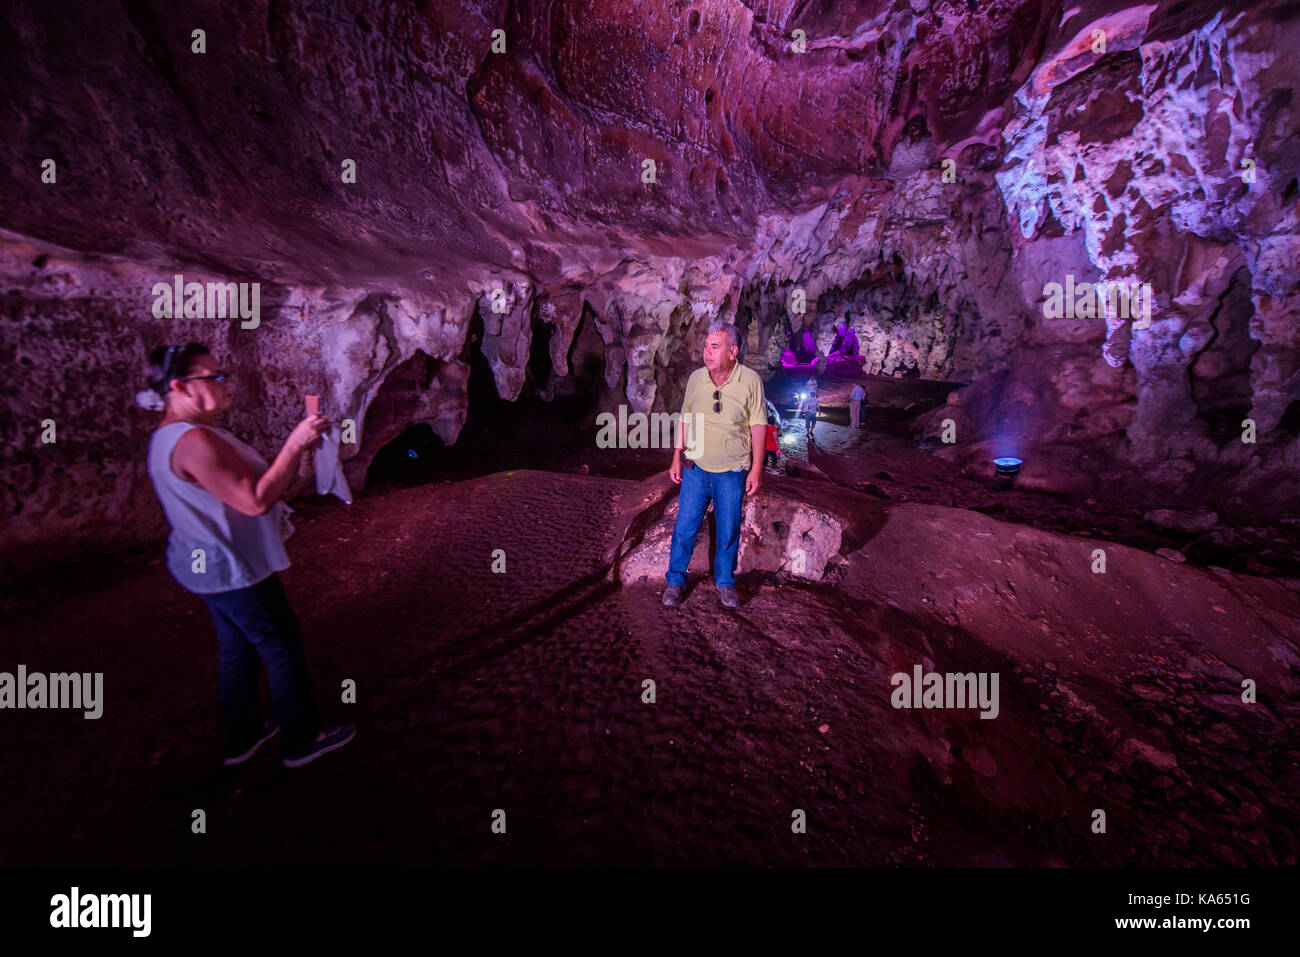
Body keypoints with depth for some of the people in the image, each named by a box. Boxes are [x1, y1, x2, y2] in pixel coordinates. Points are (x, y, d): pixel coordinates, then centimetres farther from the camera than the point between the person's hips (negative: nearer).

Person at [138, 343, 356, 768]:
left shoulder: (170, 435, 8)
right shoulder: (193, 440, -27)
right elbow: (256, 500, -31)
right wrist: (295, 444, -30)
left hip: (213, 564, 10)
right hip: (233, 569, -10)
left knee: (237, 649, 21)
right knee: (282, 648, 4)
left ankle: (242, 737, 38)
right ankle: (302, 741, 20)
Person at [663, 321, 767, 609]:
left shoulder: (750, 380, -9)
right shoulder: (695, 378, -1)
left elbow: (758, 426, -4)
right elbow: (685, 420, 8)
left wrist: (756, 469, -6)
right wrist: (677, 459, 6)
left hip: (732, 470, -2)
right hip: (696, 467, 2)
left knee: (729, 530, 9)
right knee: (685, 525, 6)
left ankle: (725, 582, 30)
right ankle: (676, 580, 24)